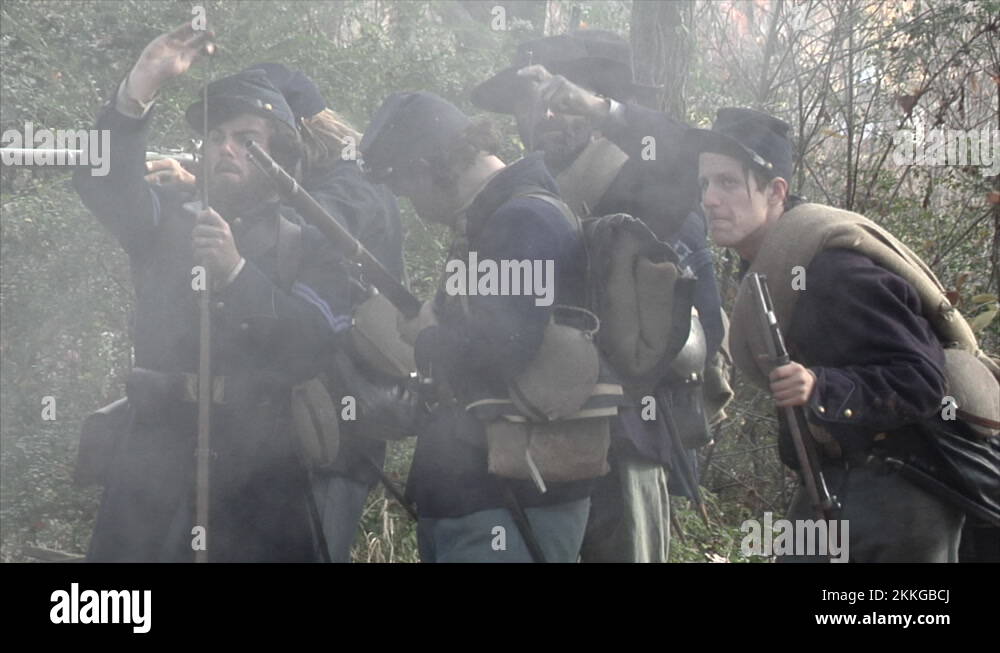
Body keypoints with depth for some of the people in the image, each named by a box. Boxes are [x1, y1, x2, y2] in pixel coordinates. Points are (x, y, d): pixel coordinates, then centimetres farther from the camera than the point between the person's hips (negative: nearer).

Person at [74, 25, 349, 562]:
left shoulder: (308, 248, 8)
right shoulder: (166, 219, 14)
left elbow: (316, 346, -7)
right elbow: (101, 179, -5)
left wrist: (236, 272, -18)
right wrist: (138, 90, -20)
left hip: (260, 463, -1)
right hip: (157, 452, 1)